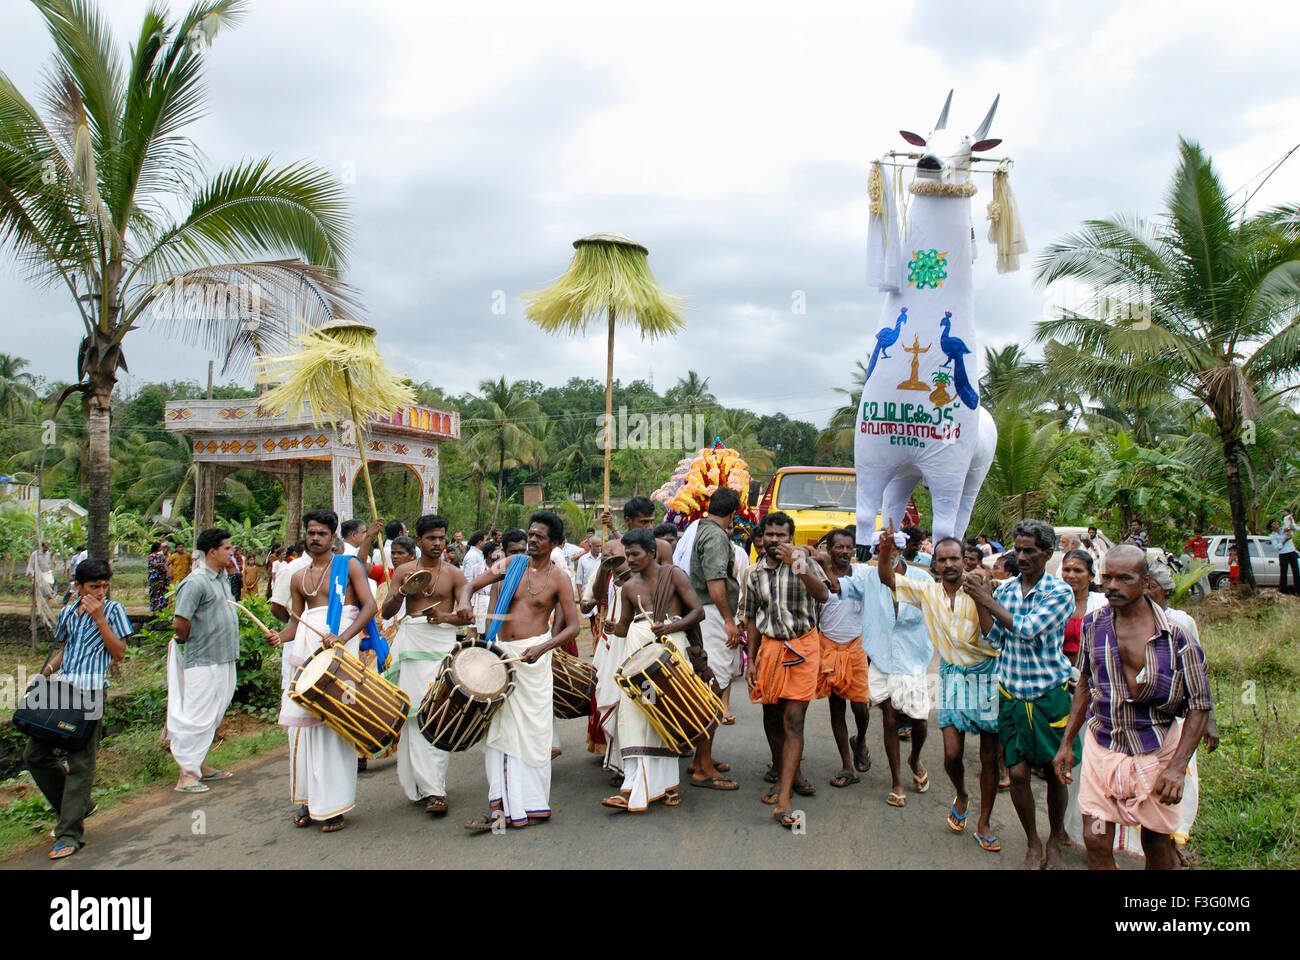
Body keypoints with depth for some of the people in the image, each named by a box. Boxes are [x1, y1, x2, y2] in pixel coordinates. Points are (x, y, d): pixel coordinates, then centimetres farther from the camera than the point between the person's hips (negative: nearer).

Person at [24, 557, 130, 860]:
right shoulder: (67, 613, 16)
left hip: (90, 691, -6)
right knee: (34, 754, 8)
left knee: (80, 762, -6)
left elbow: (119, 653, -5)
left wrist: (99, 618, -10)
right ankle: (78, 806, 23)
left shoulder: (112, 610, 1)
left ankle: (70, 833, -1)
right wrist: (48, 669, 10)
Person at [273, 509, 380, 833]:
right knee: (302, 720, 2)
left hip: (341, 650, -5)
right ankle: (307, 799, 14)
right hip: (307, 651, 5)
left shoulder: (348, 565, 4)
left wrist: (342, 637, -20)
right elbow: (297, 622, 19)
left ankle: (332, 806, 2)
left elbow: (370, 606, -6)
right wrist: (280, 636, -4)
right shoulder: (299, 578, 17)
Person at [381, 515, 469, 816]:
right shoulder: (404, 571, 10)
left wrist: (444, 616, -16)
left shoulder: (453, 574, 6)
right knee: (414, 711, 0)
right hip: (411, 642, 2)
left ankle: (434, 788, -8)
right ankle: (423, 785, 11)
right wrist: (401, 592, -12)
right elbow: (387, 611, 6)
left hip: (442, 643, -2)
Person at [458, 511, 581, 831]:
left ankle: (531, 803, 10)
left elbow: (573, 626, -4)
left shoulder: (558, 579, -1)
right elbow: (471, 584, 9)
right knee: (499, 727, 2)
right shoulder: (513, 565, 8)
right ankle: (501, 806, 4)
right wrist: (464, 601, -15)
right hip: (499, 651, 4)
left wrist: (542, 648, -19)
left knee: (531, 729, -1)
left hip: (532, 655, -4)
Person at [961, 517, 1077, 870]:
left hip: (1050, 695, -3)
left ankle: (1055, 842, 30)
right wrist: (979, 602, -11)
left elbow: (1027, 629, -21)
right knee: (1018, 773, 3)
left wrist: (987, 600, -16)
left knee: (1055, 773, 9)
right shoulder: (1004, 589, 4)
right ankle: (1033, 844, 22)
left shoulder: (1060, 592, -9)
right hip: (1011, 695, 3)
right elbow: (995, 640, -1)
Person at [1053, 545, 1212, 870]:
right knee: (1095, 842, 0)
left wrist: (1177, 767, -17)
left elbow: (1199, 705, -8)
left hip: (1155, 750, -2)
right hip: (1102, 746, 3)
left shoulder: (1174, 633, -13)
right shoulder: (1094, 625, -2)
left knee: (1157, 844, 11)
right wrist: (1067, 742, 9)